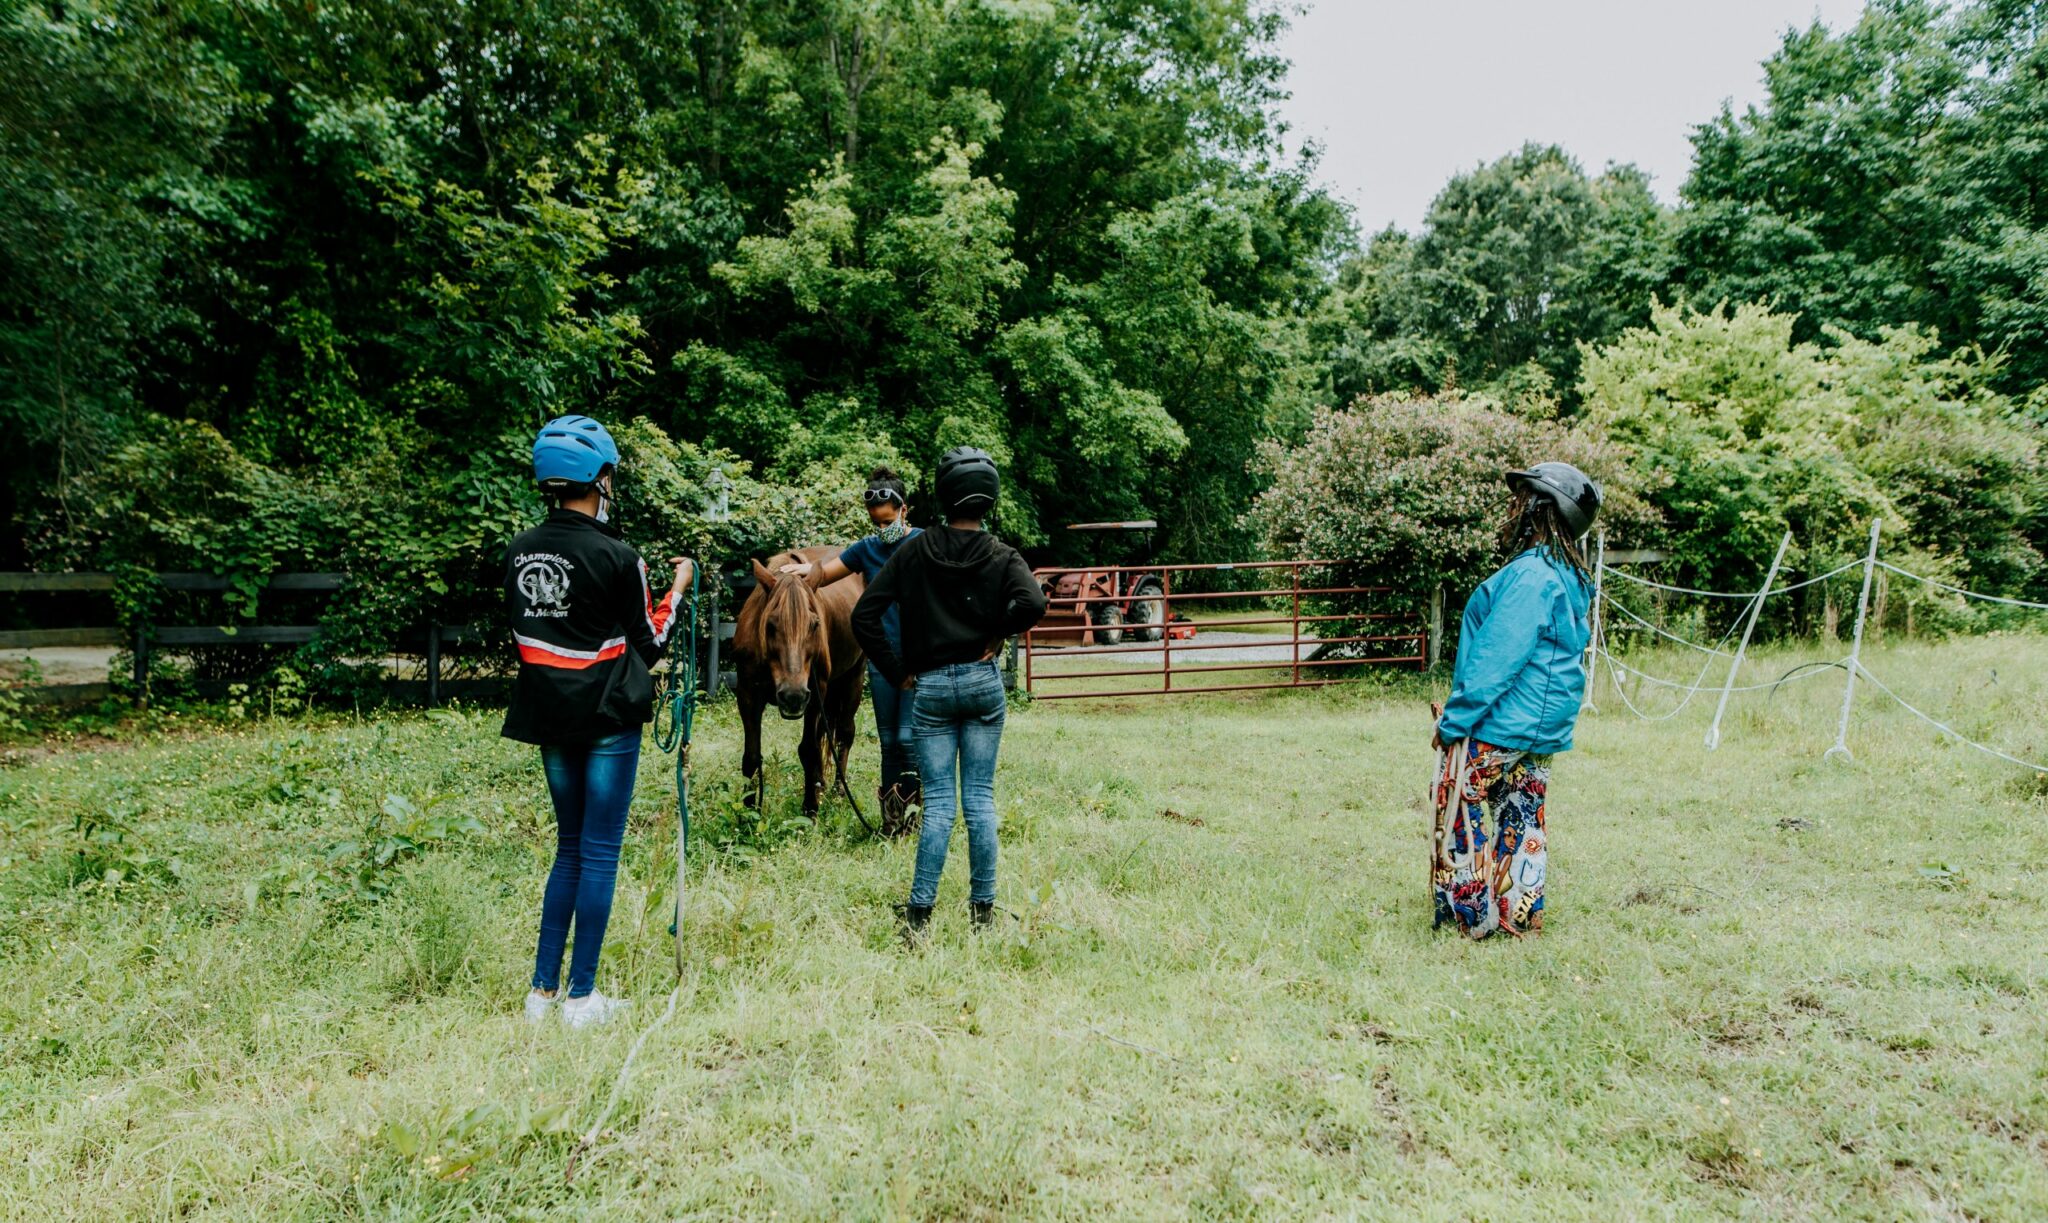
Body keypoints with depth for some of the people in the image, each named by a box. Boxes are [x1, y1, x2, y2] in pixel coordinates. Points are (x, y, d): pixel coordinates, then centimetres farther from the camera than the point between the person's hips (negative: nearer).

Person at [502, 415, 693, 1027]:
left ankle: (543, 989, 20)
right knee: (599, 852, 4)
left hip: (549, 719, 6)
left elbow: (521, 633, 9)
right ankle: (582, 997, 11)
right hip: (607, 719, -6)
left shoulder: (520, 553, 1)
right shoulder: (617, 557, -16)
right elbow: (648, 644, -5)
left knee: (570, 847, 18)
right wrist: (676, 589, 8)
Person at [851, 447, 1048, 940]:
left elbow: (864, 614, -6)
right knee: (980, 798, 8)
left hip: (929, 687, 0)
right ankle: (983, 907, 15)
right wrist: (997, 634, -5)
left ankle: (919, 911, 0)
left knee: (938, 802, 5)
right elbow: (1032, 604, -23)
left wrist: (896, 672, 1)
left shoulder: (913, 552, -1)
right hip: (984, 682, 0)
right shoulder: (1002, 557, -3)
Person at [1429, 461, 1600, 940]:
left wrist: (1452, 721, -17)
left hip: (1495, 726, -10)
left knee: (1460, 818, 1)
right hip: (1543, 729, 10)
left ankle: (1470, 918, 8)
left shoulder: (1529, 575, -20)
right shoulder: (1572, 580, 12)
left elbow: (1495, 659, -22)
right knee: (1524, 821, 14)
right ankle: (1522, 918, 22)